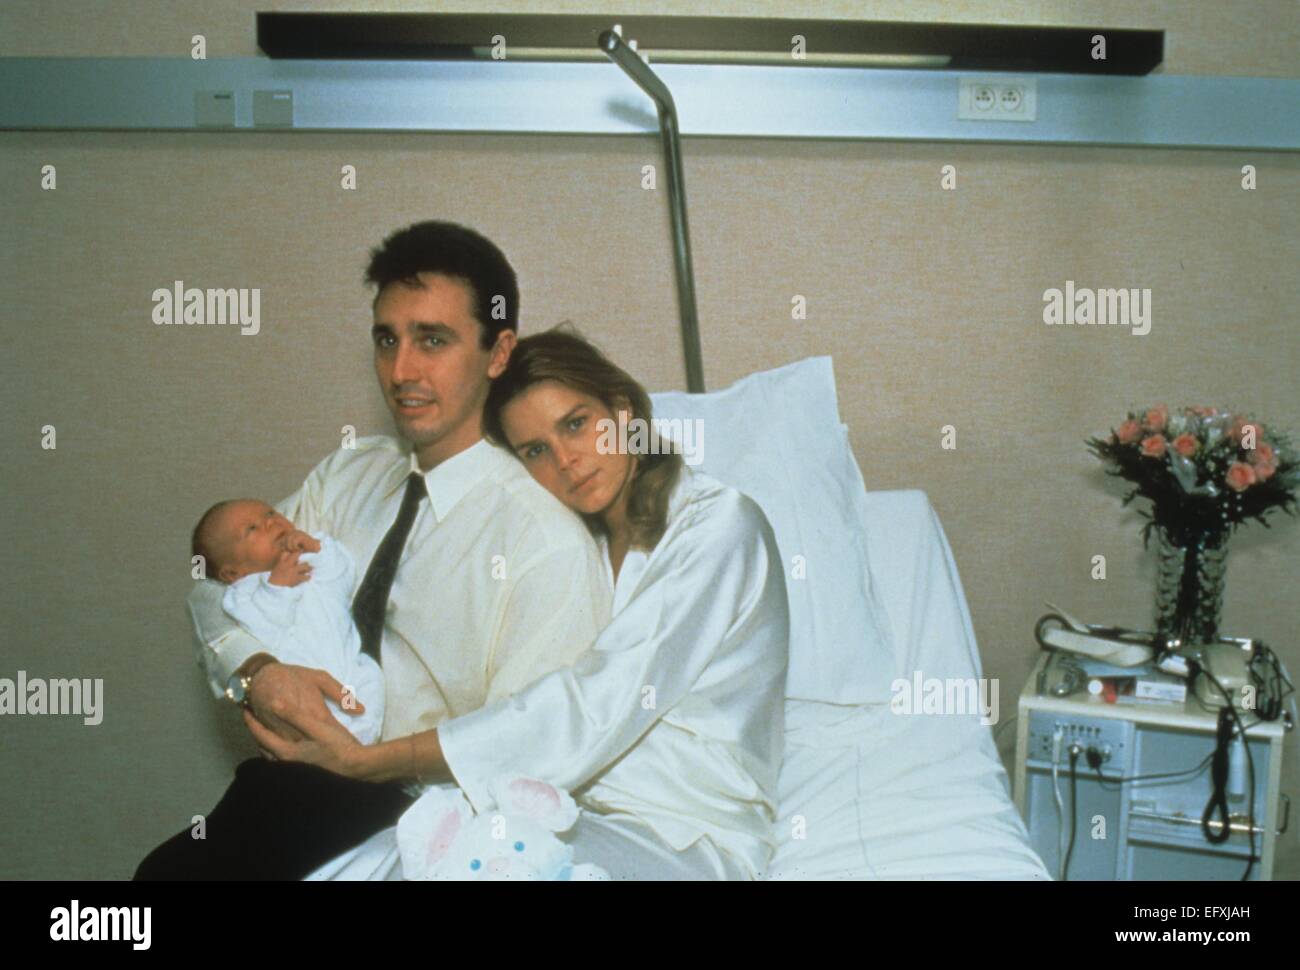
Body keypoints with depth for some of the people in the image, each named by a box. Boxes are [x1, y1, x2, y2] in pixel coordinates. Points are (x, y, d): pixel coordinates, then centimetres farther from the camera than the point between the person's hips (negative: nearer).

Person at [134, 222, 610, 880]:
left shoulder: (550, 545, -14)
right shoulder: (346, 475, 7)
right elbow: (216, 586, 11)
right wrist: (254, 672, -9)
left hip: (411, 817, -5)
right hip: (289, 788, 6)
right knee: (163, 870, -19)